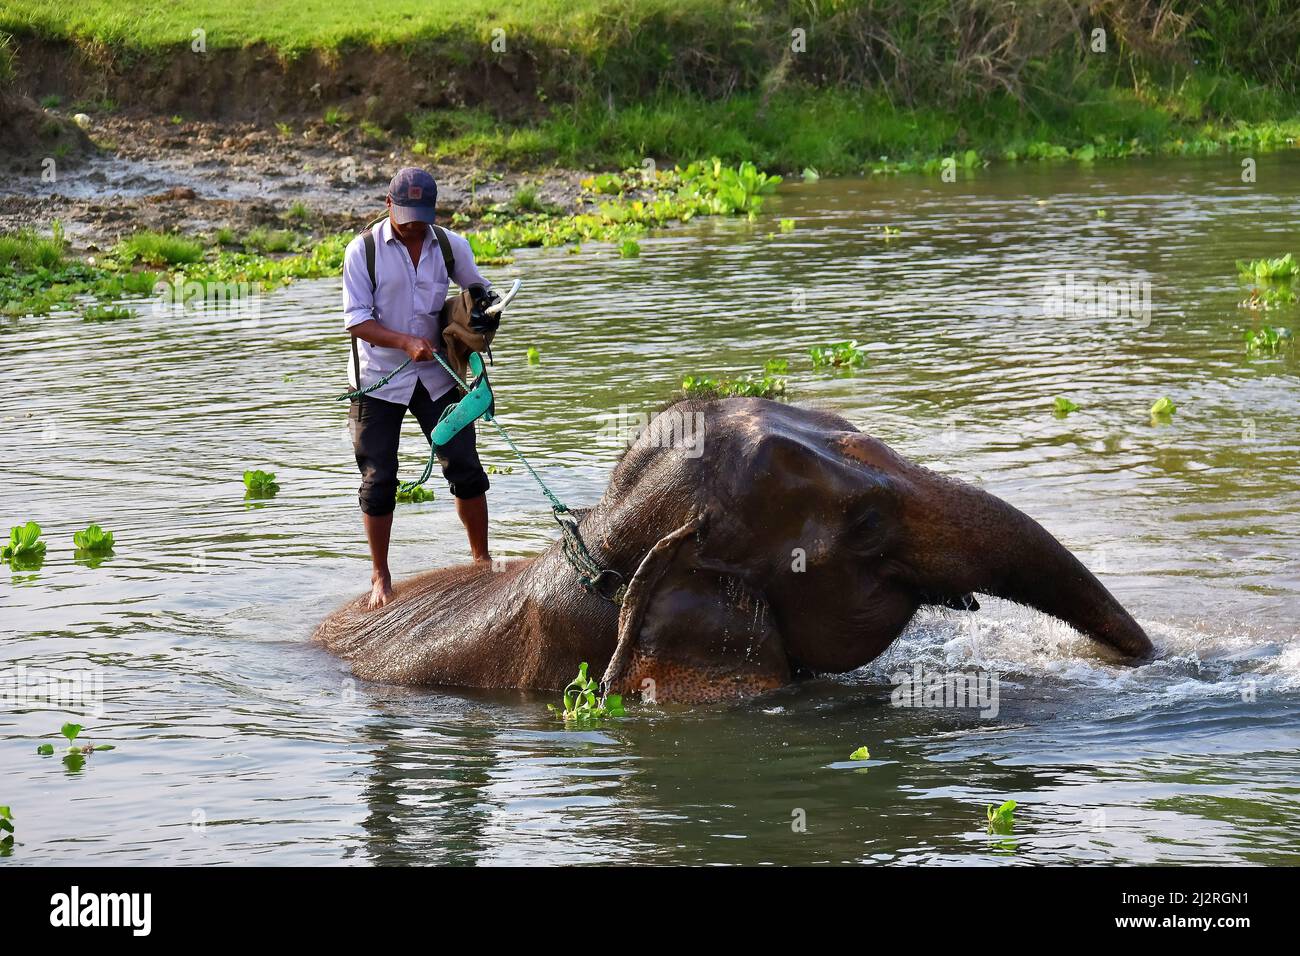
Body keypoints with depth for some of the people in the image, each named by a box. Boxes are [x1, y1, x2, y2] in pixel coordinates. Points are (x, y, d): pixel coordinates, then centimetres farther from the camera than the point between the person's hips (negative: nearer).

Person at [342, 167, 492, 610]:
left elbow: (481, 292, 16)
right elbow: (356, 320, -14)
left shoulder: (450, 245, 0)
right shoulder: (364, 250, -10)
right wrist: (406, 342, -27)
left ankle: (482, 561, 17)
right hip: (378, 380, -2)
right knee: (379, 480, 0)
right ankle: (380, 577, 13)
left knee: (465, 467, 0)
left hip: (435, 375, 3)